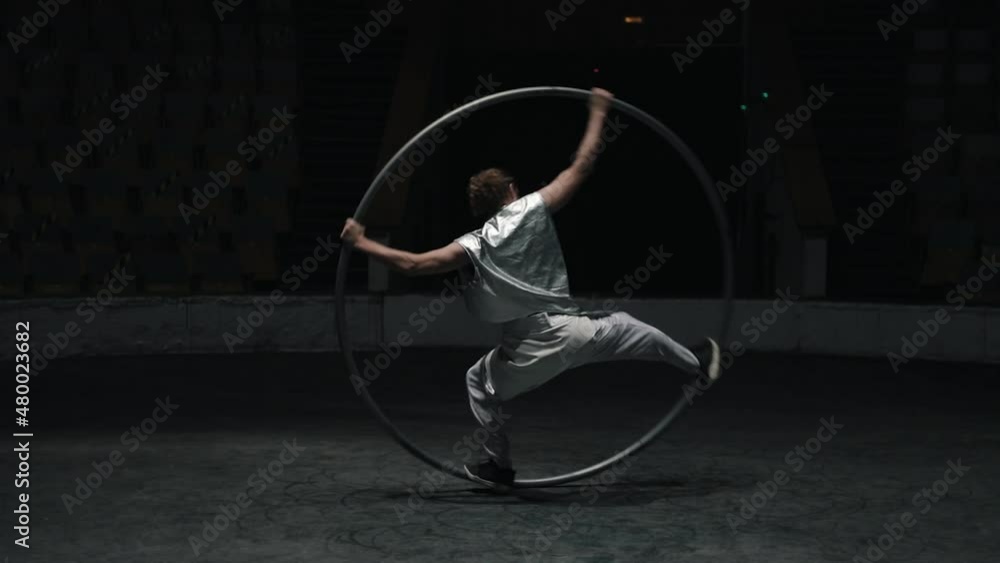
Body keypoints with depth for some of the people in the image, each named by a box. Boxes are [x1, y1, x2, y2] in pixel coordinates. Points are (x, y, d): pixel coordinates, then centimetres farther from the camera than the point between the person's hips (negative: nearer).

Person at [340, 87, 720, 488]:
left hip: (532, 353, -1)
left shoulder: (472, 247, -3)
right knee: (627, 328, 30)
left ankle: (499, 466, 25)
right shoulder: (533, 210, -3)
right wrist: (598, 113, 13)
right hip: (575, 331, 1)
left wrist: (361, 243, -1)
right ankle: (697, 363, 47)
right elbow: (581, 167, 1)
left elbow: (412, 264, -10)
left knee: (478, 382, 25)